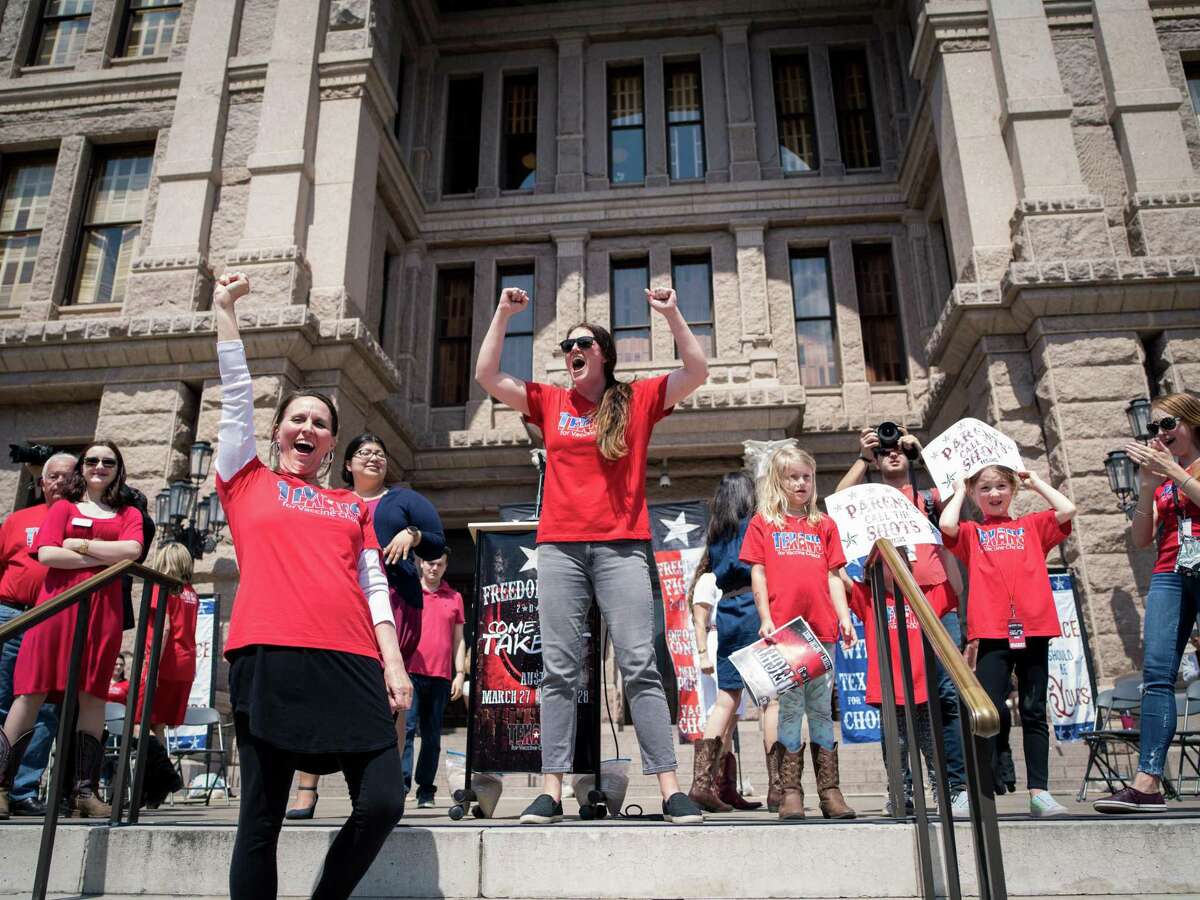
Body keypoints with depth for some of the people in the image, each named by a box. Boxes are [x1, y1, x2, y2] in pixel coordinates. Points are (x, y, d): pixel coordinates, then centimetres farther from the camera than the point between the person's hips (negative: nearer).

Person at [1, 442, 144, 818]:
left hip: (103, 609, 1)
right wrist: (105, 557, -7)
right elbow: (46, 554, -2)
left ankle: (85, 789, 0)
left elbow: (131, 550, -4)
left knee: (92, 694, -2)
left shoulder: (129, 514, 17)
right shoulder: (63, 508, 14)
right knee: (32, 691, -4)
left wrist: (80, 544, -3)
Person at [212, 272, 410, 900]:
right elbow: (237, 396, 14)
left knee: (383, 804, -5)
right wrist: (225, 310, 18)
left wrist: (393, 661, 4)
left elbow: (374, 586, 15)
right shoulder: (248, 483, 16)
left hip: (351, 661, 3)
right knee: (261, 818, 2)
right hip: (269, 657, -2)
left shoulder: (354, 507, 21)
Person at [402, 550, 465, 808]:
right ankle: (401, 782, -11)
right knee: (407, 727, -10)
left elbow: (458, 640, 14)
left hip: (441, 677, 2)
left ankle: (426, 790, 10)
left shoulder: (454, 598, 13)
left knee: (432, 735, 5)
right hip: (410, 672, -2)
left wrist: (460, 674, 6)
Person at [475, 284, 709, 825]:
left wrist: (671, 314, -4)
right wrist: (503, 315, 7)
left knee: (639, 666, -6)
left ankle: (670, 789, -3)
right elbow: (487, 377, 10)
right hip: (559, 547, 2)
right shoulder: (550, 403, 15)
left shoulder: (638, 400, 11)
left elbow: (697, 372, 3)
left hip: (620, 546, -2)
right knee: (559, 670, 0)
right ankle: (551, 790, 3)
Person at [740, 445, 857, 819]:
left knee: (822, 708, 7)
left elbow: (833, 576, 14)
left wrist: (844, 617, 3)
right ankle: (790, 792, 6)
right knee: (789, 707, 0)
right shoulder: (762, 523, 8)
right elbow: (758, 574, 3)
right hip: (782, 629, -3)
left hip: (821, 630, 3)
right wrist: (765, 618, -7)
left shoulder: (824, 524, 17)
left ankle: (830, 791, 13)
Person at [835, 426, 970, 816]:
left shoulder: (930, 497, 22)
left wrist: (924, 450, 5)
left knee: (950, 693, -8)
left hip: (938, 601, 1)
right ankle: (901, 788, 3)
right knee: (898, 697, -2)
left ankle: (958, 787, -3)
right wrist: (862, 456, 2)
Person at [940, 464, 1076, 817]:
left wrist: (1036, 482, 14)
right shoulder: (971, 533, 12)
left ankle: (1038, 791, 12)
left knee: (1034, 712, 7)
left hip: (1033, 629, 2)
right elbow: (947, 526, -10)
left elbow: (1067, 510, 0)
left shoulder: (1032, 527, 16)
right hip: (991, 631, -1)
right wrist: (959, 492, 7)